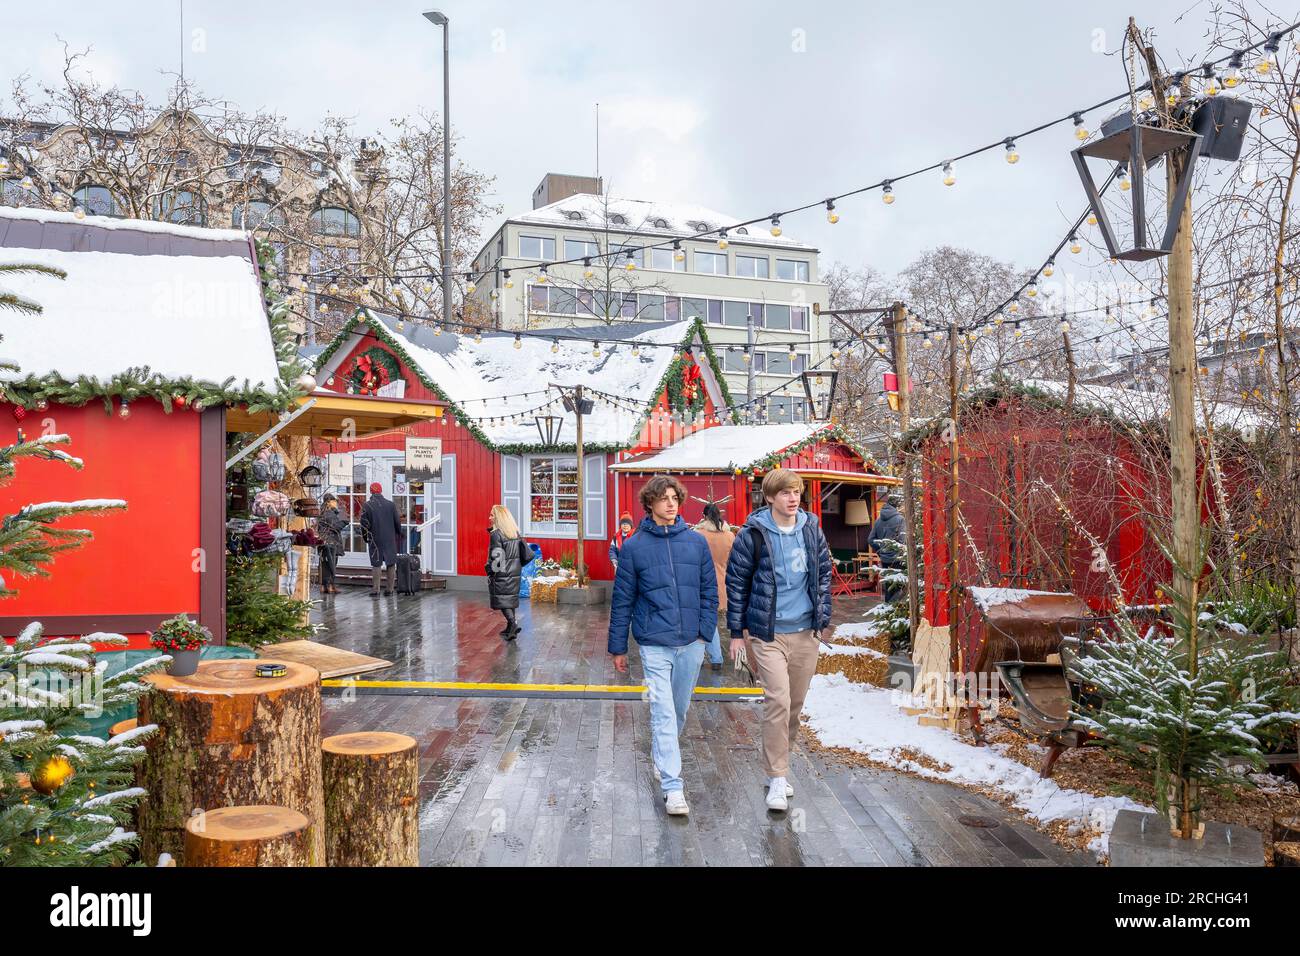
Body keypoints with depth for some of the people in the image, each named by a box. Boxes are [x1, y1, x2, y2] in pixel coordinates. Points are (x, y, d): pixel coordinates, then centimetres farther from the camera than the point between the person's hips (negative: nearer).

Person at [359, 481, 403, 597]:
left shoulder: (367, 506, -6)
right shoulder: (391, 504, 0)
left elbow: (364, 524, -6)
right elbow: (397, 522, 4)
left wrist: (365, 537, 8)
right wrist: (398, 535, 17)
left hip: (375, 539, -1)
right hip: (390, 539, 1)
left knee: (376, 564, 5)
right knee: (391, 564, 9)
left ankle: (375, 590, 3)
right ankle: (389, 588, 10)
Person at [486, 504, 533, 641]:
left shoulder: (496, 534, -14)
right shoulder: (516, 532, 8)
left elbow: (496, 556, -17)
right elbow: (528, 554, 9)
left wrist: (490, 570, -7)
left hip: (501, 573, -7)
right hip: (515, 573, 7)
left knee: (501, 599, -1)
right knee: (511, 598, 14)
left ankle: (513, 623, -16)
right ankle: (510, 628, 19)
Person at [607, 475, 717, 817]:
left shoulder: (696, 541, 3)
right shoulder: (634, 546, -2)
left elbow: (709, 590, 8)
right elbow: (622, 599, 2)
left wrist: (705, 630, -2)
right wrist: (618, 648, 4)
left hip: (691, 644, 3)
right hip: (654, 644, -3)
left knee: (679, 710, 16)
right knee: (663, 713, -7)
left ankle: (661, 756, 41)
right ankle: (672, 787, -3)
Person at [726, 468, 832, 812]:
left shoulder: (812, 529, 4)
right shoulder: (753, 534, -8)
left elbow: (824, 574, 15)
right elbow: (736, 582, -3)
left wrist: (823, 619, 11)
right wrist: (737, 632, -2)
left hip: (806, 632, 5)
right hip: (768, 632, -4)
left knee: (796, 704, 12)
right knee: (778, 701, -13)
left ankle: (778, 764, 30)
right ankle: (777, 778, -3)